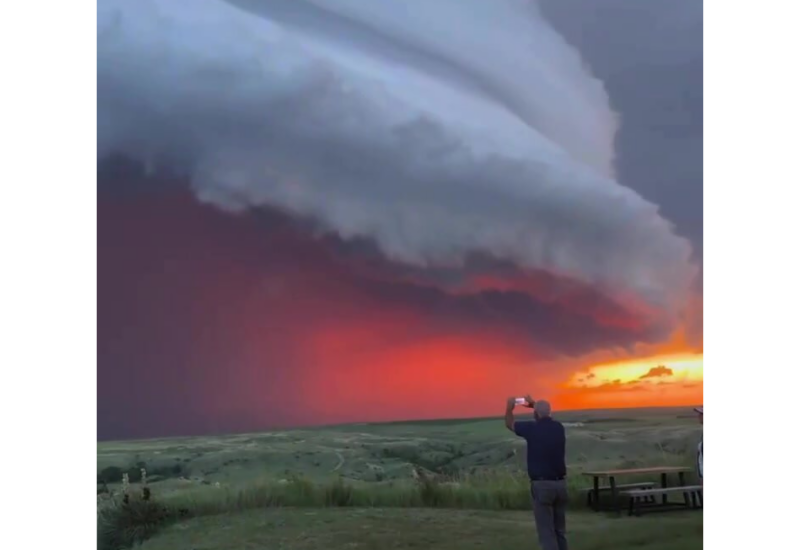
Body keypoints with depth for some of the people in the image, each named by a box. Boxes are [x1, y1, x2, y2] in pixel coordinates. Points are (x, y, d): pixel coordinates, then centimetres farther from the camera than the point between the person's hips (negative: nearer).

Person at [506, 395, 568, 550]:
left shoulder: (532, 428, -9)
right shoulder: (558, 427, 4)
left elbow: (509, 424, 11)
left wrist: (509, 407, 26)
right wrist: (534, 404, 37)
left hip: (542, 484, -5)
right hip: (560, 483, 5)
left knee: (546, 531, -3)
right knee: (559, 529, 15)